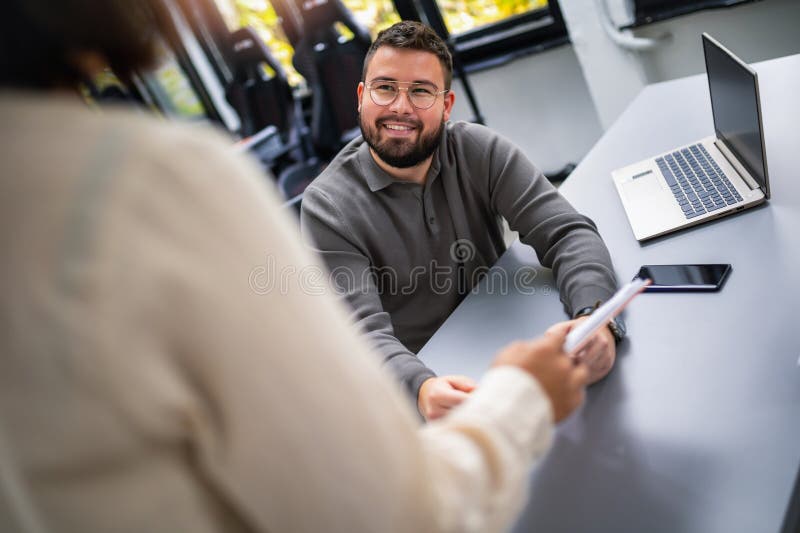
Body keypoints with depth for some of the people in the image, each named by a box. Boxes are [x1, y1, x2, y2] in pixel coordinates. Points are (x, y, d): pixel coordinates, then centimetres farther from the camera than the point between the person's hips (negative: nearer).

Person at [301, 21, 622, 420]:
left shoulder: (479, 151, -5)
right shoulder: (328, 206, -13)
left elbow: (568, 233, -12)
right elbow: (363, 334, -21)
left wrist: (594, 317, -33)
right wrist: (420, 387, -43)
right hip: (413, 386, -2)